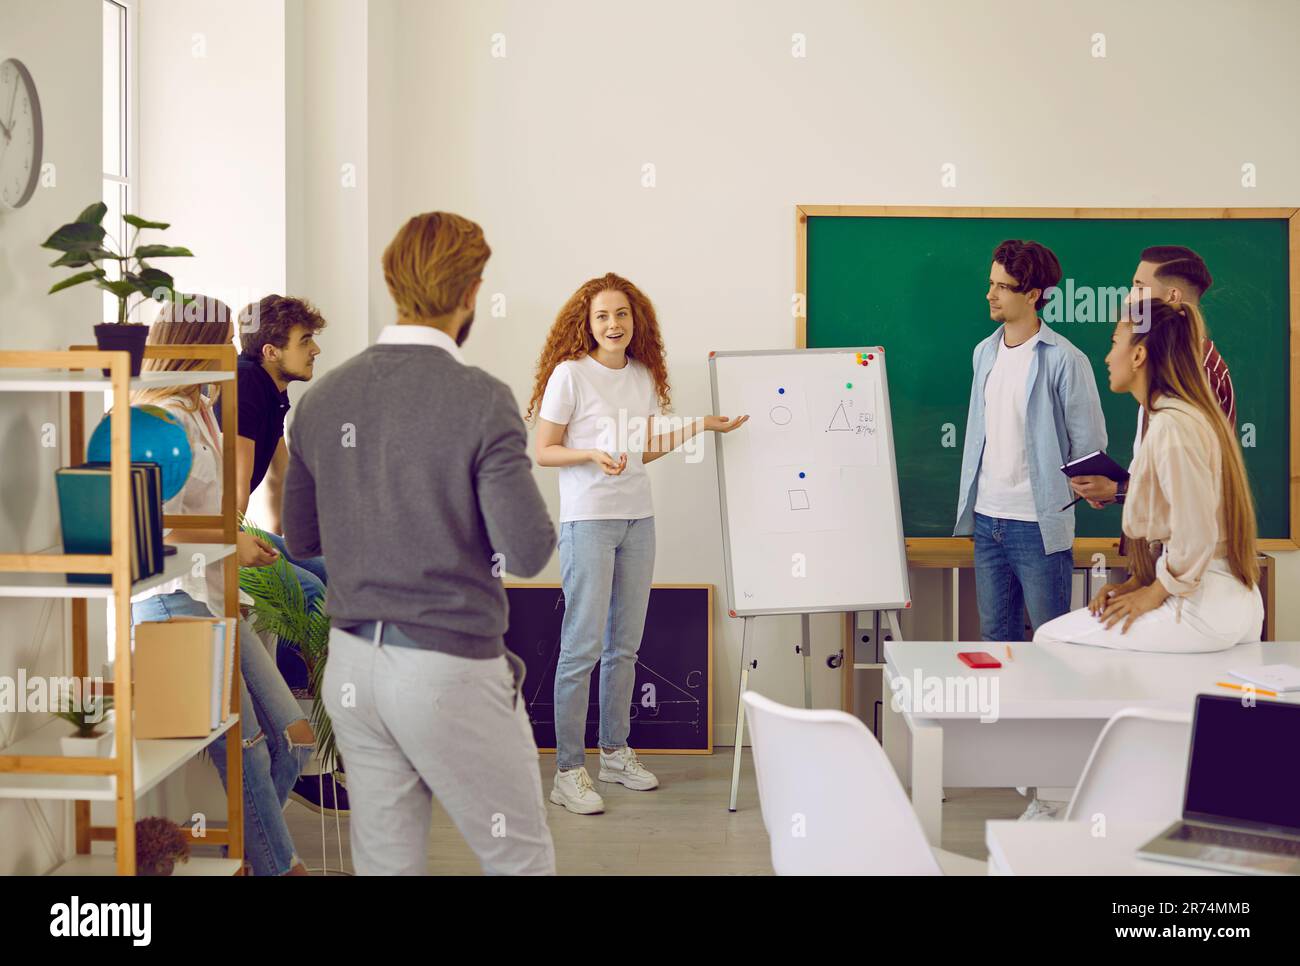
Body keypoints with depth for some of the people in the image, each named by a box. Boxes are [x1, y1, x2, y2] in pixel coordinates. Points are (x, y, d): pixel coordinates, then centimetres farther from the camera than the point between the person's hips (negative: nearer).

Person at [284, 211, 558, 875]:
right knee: (521, 859, 11)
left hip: (352, 668, 6)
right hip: (450, 671, -6)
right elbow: (529, 553, -17)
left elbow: (300, 540, 11)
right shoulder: (481, 401, -15)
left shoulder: (322, 399, 2)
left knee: (386, 863, 15)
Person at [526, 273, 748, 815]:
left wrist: (701, 425, 11)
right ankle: (568, 771, 1)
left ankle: (615, 752, 26)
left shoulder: (644, 376, 11)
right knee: (583, 645, -7)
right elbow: (543, 451, -6)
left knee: (624, 646, 13)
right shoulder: (570, 374, -7)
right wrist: (593, 455, -21)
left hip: (638, 519, 6)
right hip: (588, 520, -6)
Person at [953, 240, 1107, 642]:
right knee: (995, 637, 15)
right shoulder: (984, 353, 9)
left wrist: (1057, 498, -3)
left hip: (1039, 526, -6)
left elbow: (1089, 445, -7)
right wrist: (971, 502, 13)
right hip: (987, 520, 6)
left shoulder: (1065, 360, -11)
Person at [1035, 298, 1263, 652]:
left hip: (1203, 609, -10)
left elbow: (1196, 536, -23)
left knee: (1050, 638, -9)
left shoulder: (1172, 426, -19)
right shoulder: (1190, 414, 13)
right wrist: (1140, 580, 10)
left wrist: (1154, 592, -9)